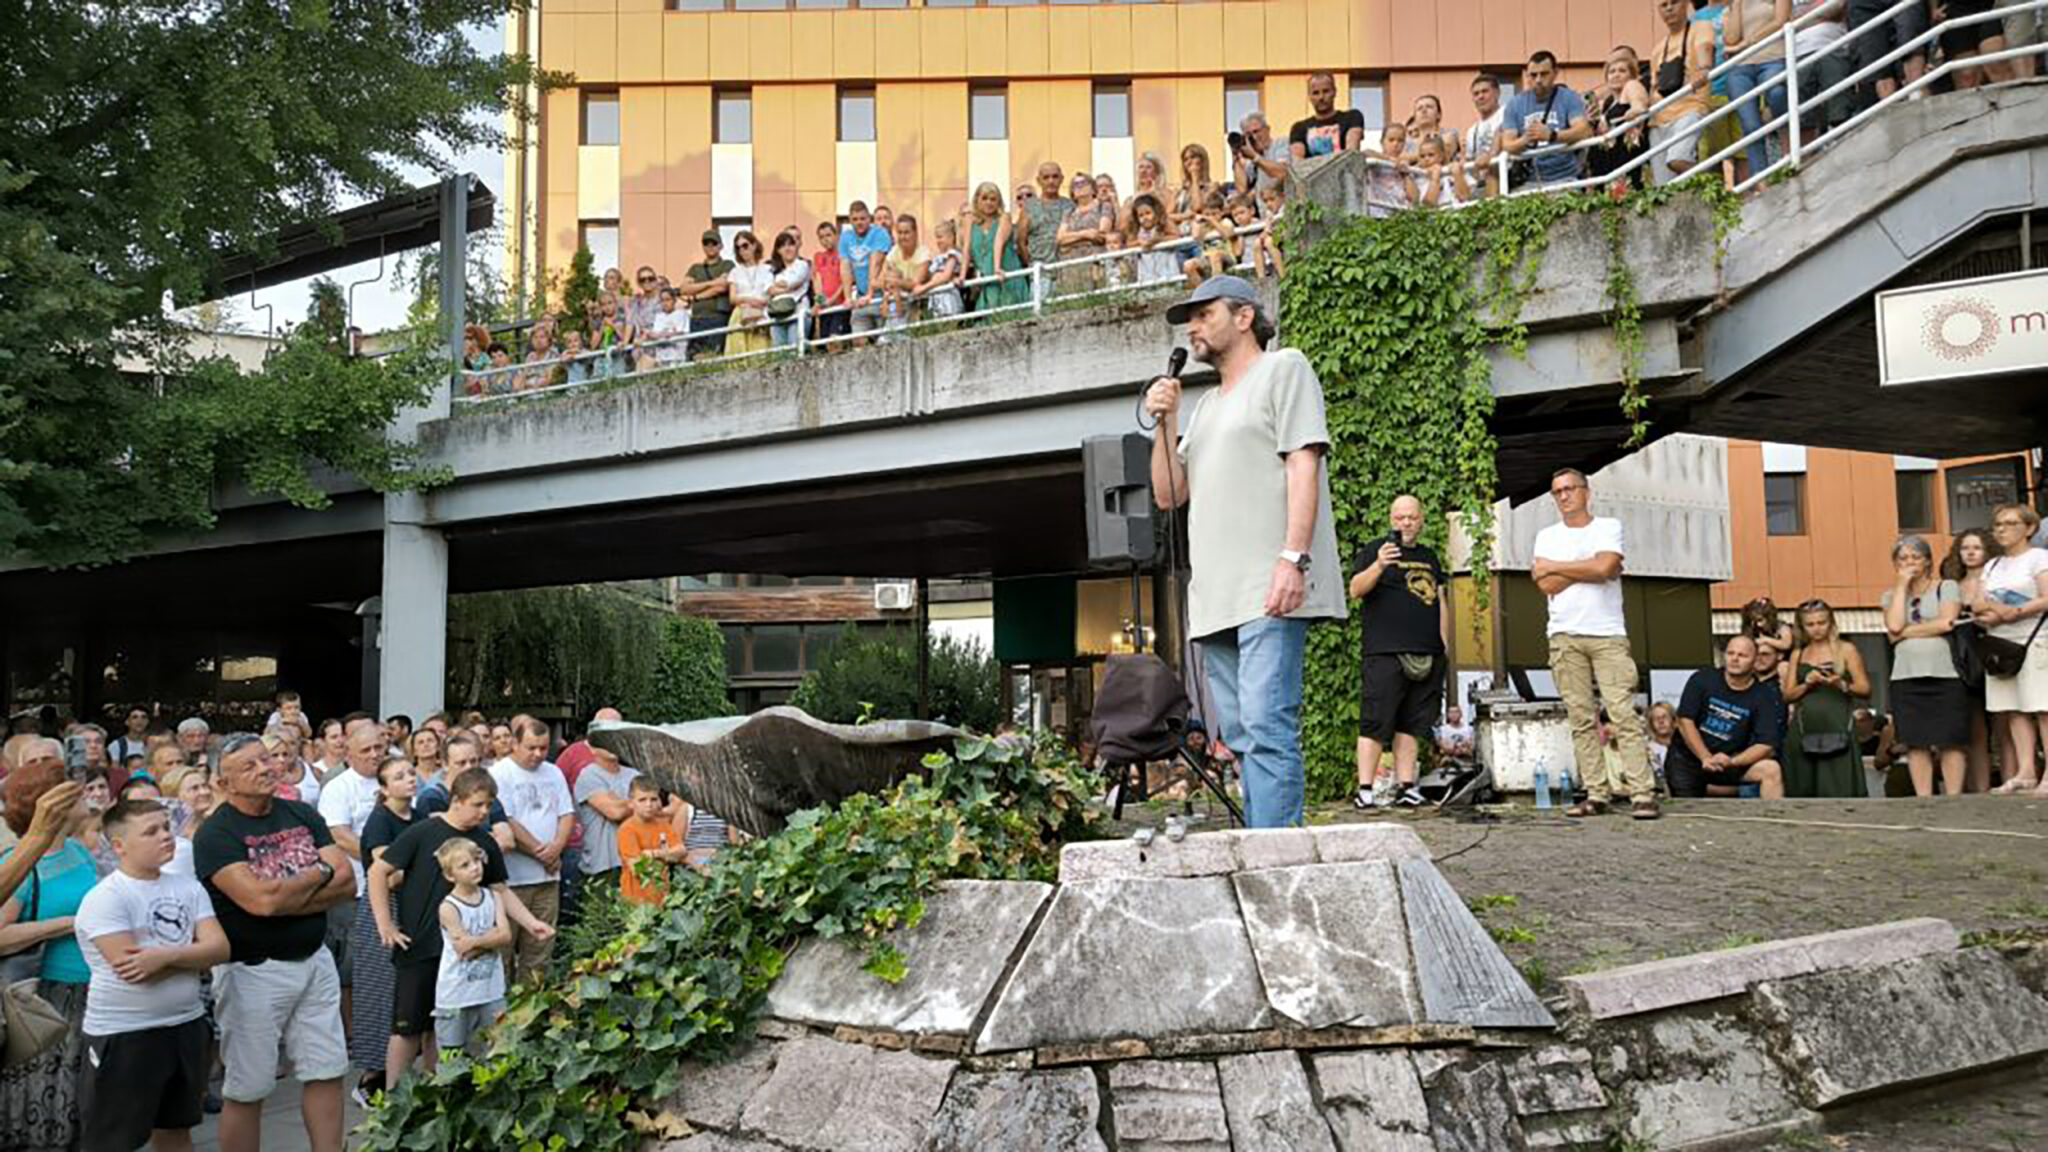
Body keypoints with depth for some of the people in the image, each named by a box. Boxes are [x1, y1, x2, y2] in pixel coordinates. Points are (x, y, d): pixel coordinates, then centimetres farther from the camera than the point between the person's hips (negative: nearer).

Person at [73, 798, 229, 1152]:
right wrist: (191, 956, -9)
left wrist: (166, 955, -20)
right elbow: (131, 969, -21)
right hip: (123, 1035, -6)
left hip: (186, 1026, 6)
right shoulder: (105, 898, -13)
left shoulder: (189, 888, 5)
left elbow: (219, 949, -4)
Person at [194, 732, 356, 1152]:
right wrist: (321, 873, -9)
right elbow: (260, 900, -24)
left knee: (327, 1074, 10)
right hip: (253, 971, -5)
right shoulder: (215, 834, -11)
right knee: (246, 1092, 6)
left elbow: (347, 885, -2)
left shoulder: (303, 815, 6)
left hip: (314, 962, 5)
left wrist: (284, 898, -15)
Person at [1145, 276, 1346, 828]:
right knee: (1242, 737, 6)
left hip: (1270, 592, -8)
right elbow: (1169, 494, 25)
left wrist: (1293, 558, -19)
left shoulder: (1284, 368, 6)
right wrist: (1166, 424, 10)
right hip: (1217, 598, 8)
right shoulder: (1205, 406, 28)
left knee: (1266, 728, -17)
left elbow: (1304, 464, -7)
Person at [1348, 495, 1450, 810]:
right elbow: (1356, 590, -8)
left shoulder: (1429, 556, 23)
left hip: (1427, 655, 6)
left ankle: (1406, 786, 10)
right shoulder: (1376, 550, 4)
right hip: (1384, 653, -6)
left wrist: (1445, 643, 18)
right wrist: (1379, 565, -23)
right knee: (1376, 722, -9)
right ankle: (1365, 789, -9)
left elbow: (1441, 601, 26)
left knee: (1412, 724, 6)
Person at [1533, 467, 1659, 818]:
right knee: (1581, 718, -1)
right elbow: (1546, 586, -1)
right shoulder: (1547, 536, 15)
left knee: (1624, 714, -10)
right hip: (1565, 637, 2)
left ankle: (1642, 794, -13)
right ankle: (1596, 795, 2)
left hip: (1608, 634, -2)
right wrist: (1590, 568, -4)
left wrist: (1553, 566, 0)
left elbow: (1604, 567, -10)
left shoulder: (1609, 527, 9)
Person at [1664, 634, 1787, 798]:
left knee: (1771, 769, -21)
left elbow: (1765, 745, -10)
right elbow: (1685, 721, -9)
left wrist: (1732, 761, -26)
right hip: (1687, 758, -1)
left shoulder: (1764, 696, -4)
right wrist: (1706, 758, -19)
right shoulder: (1702, 680, -5)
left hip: (1729, 762, 1)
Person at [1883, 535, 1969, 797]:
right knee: (1916, 743, 0)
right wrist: (1902, 586, 1)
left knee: (1950, 741, -6)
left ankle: (1953, 799, -2)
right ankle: (1923, 801, 3)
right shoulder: (1892, 595, 15)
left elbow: (1946, 623, -9)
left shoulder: (1947, 587, 7)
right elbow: (1894, 626, -4)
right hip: (1906, 677, 3)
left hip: (1946, 674, -3)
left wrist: (1906, 633, -2)